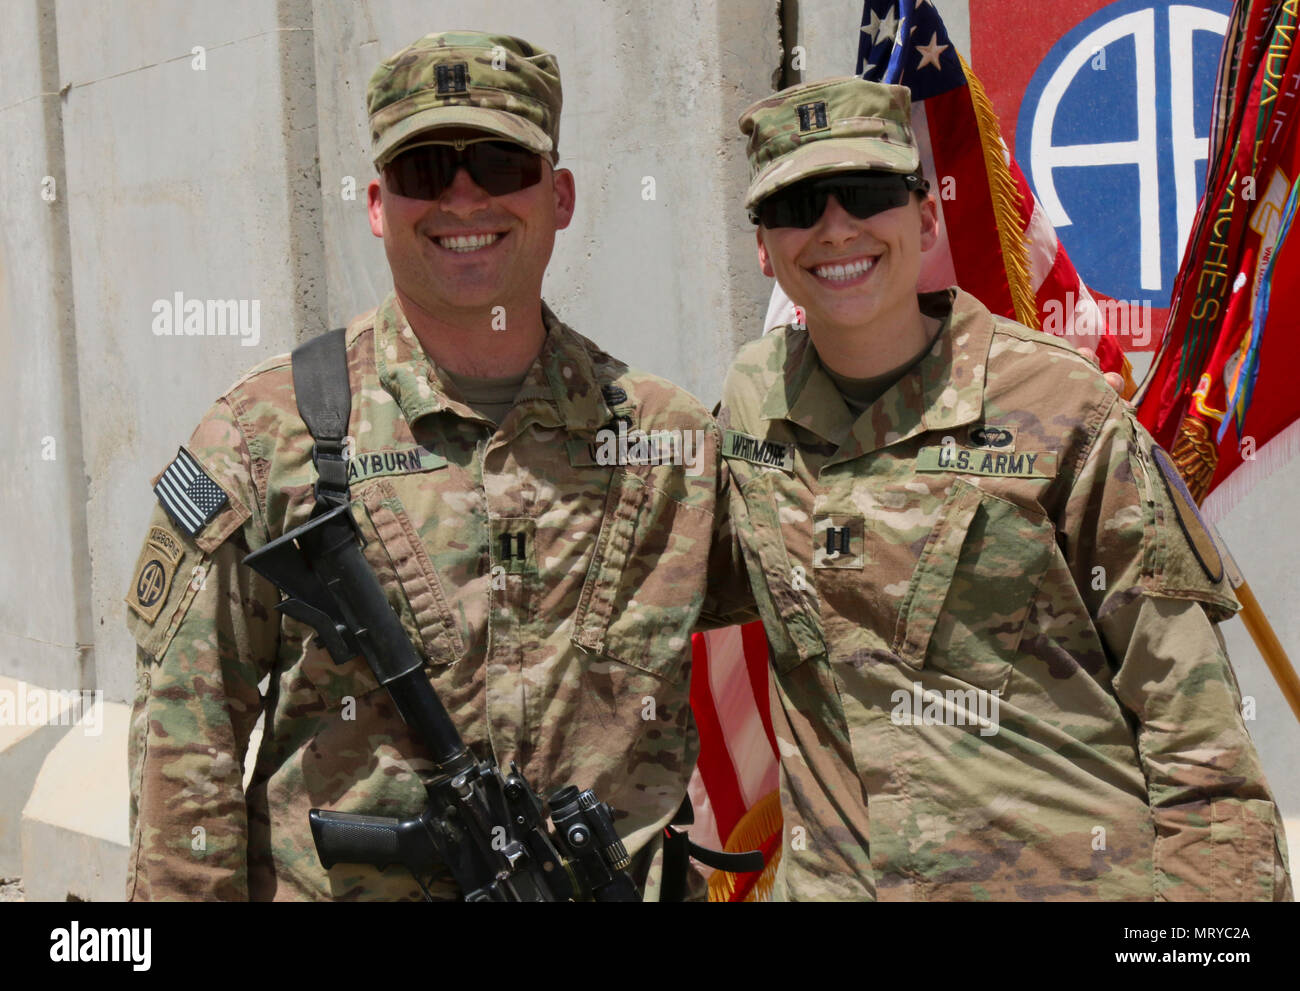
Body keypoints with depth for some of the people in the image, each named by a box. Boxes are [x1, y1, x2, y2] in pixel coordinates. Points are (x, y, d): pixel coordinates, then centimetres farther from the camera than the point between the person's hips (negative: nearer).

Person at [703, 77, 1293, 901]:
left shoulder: (1059, 402, -8)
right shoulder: (754, 396, 4)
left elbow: (1185, 703, -6)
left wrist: (1219, 886, -11)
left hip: (1074, 872, -3)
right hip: (839, 877, 3)